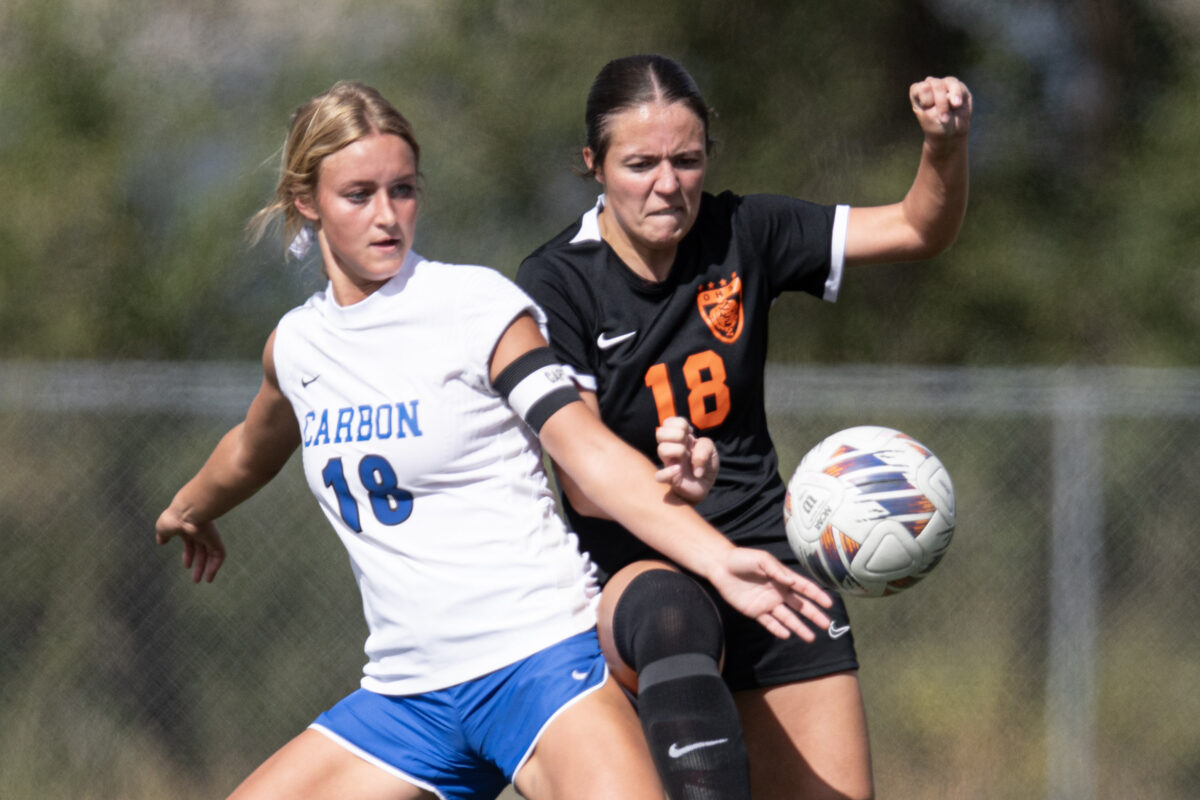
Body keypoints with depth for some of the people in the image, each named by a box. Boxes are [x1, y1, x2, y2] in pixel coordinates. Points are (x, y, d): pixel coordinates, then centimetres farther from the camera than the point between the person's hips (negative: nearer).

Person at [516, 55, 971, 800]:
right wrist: (665, 486, -39)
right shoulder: (554, 286, -10)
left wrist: (946, 144, -18)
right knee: (671, 614, -41)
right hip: (629, 567, -4)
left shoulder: (743, 235, 0)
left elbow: (921, 228, 3)